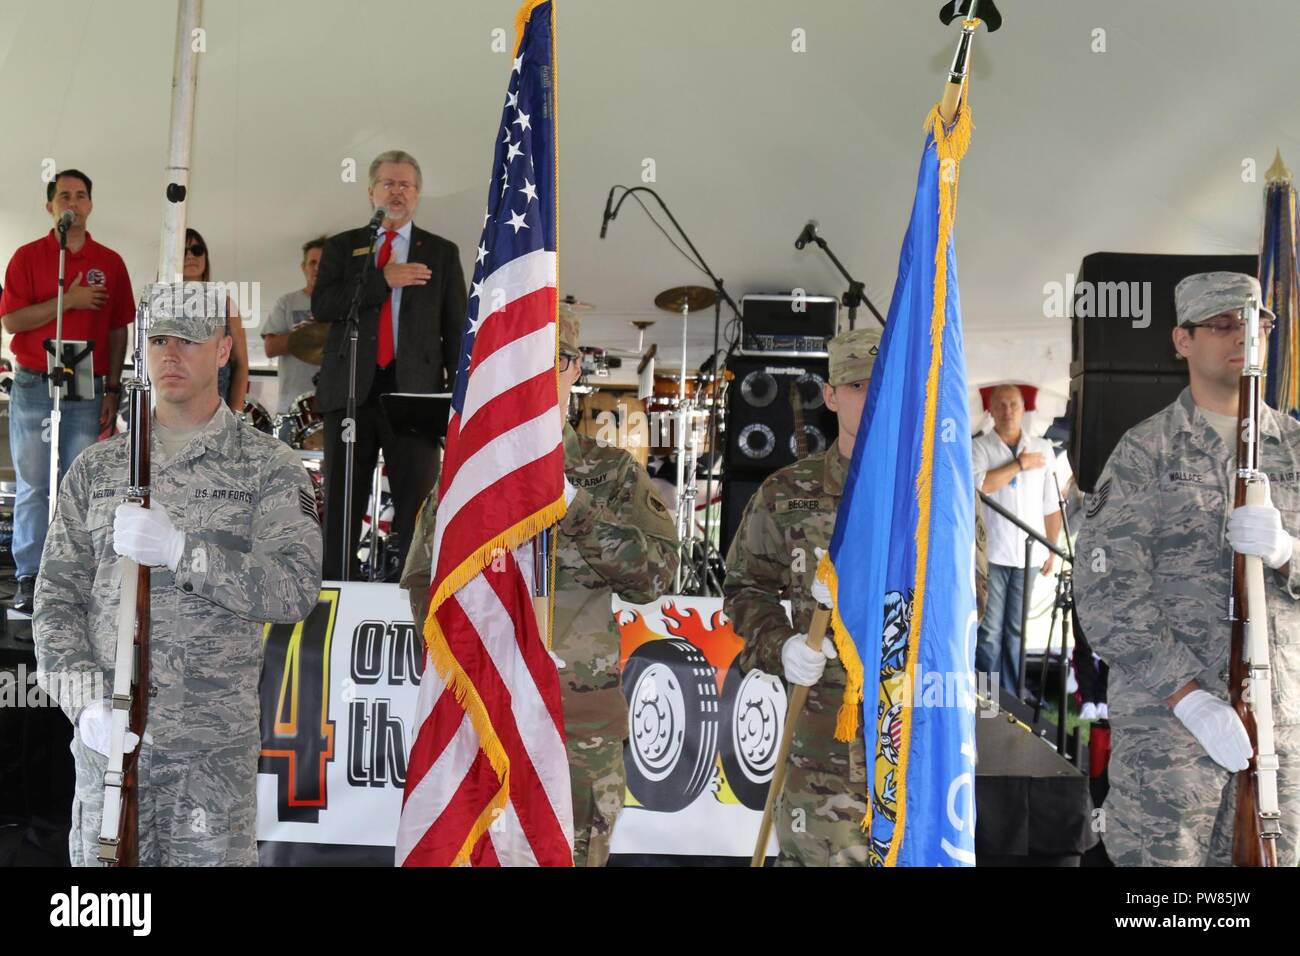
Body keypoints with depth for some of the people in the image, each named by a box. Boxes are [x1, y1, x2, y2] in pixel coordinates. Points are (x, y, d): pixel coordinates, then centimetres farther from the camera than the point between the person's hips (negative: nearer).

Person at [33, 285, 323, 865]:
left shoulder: (268, 466, 1)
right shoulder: (96, 468, 10)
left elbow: (296, 589, -11)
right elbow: (57, 598, 7)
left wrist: (180, 548, -21)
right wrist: (85, 704, -8)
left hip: (215, 746, -2)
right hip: (106, 734, 3)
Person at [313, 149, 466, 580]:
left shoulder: (441, 253, 13)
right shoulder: (342, 247, 14)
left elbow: (456, 328, 8)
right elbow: (321, 305, -2)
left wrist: (459, 394, -2)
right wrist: (384, 279, -11)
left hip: (414, 389, -1)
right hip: (351, 389, 1)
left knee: (417, 503, -4)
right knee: (342, 504, 4)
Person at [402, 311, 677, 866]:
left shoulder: (612, 472, 5)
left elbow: (654, 575, -8)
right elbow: (424, 579, 7)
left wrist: (572, 503, -17)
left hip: (582, 712, -1)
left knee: (574, 854, 6)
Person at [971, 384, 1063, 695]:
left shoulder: (1042, 448, 9)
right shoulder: (978, 448, 1)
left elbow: (1051, 506, 12)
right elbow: (979, 484, -19)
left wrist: (1053, 549, 9)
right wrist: (1020, 464, -9)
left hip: (1026, 553, 3)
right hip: (990, 554, -3)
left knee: (1016, 631, 8)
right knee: (990, 630, -2)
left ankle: (1011, 697, 16)